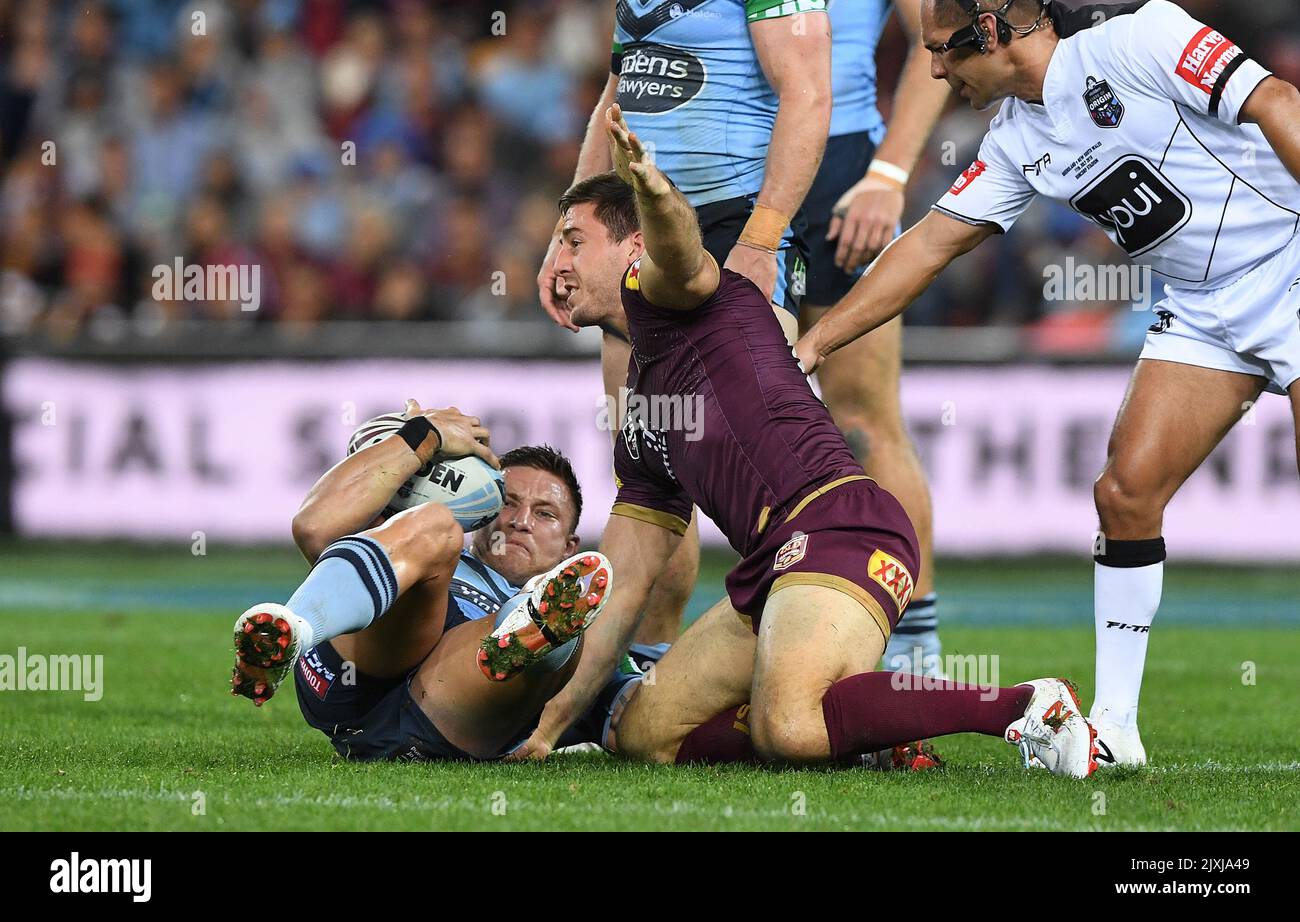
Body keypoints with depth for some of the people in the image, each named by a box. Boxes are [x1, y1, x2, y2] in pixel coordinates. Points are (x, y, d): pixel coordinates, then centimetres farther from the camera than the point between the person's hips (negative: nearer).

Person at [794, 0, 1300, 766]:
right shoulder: (1018, 142, 8)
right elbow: (931, 244, 13)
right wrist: (813, 345, 13)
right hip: (1203, 313, 8)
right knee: (1127, 491, -1)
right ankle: (1114, 727, 7)